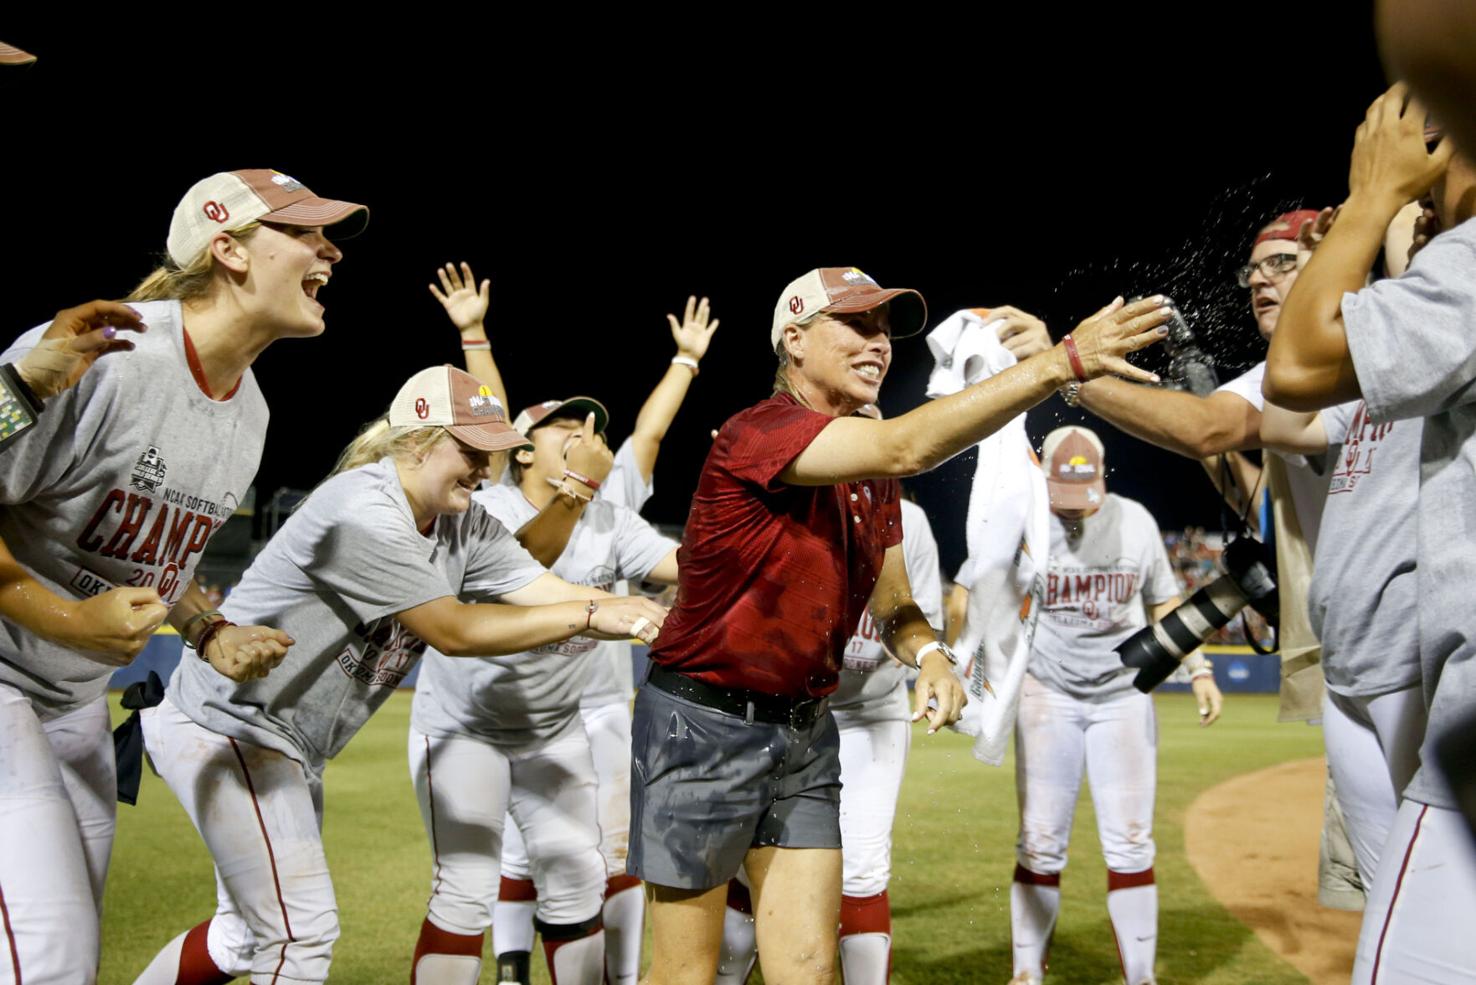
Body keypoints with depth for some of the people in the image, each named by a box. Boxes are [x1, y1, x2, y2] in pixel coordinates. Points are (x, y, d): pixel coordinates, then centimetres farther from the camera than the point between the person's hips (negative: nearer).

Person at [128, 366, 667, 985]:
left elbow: (548, 593, -6)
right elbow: (453, 631, -24)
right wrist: (591, 614, -23)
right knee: (303, 934, -13)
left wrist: (661, 618, -19)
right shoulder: (361, 512, -25)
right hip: (226, 725, -10)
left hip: (293, 750, 10)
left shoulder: (463, 526, 1)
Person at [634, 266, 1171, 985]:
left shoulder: (873, 480, 7)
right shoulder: (757, 433, -20)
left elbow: (894, 606, 12)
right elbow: (904, 448, -35)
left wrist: (929, 654, -14)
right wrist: (1062, 360, -39)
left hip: (805, 731, 7)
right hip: (703, 727, -7)